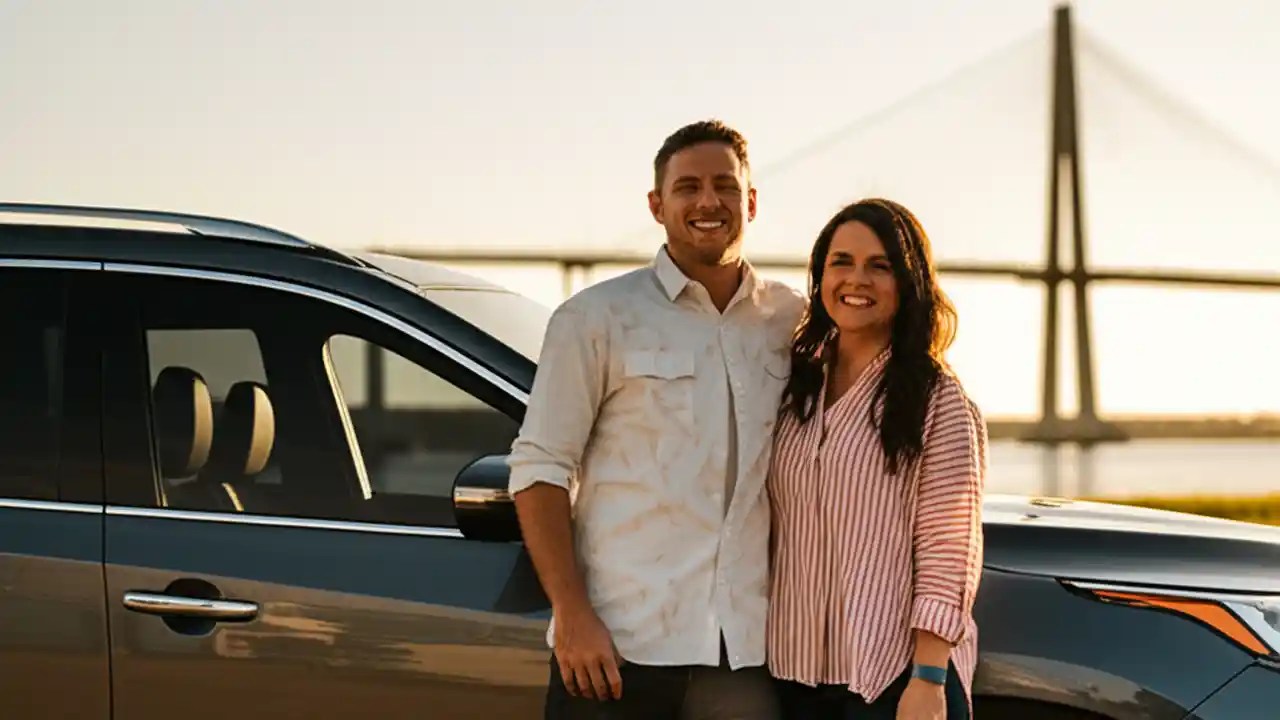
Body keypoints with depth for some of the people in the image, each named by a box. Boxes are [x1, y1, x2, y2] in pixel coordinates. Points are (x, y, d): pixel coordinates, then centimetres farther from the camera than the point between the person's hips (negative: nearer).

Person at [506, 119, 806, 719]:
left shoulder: (793, 323, 9)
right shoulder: (597, 318, 0)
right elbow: (539, 469, -3)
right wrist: (571, 615, -11)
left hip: (748, 651, 3)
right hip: (619, 646, -3)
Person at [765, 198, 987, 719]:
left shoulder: (938, 400, -7)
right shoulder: (796, 385, 8)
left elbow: (948, 551, -10)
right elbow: (776, 530, 12)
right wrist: (758, 644, 6)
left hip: (895, 672, -5)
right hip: (797, 669, 5)